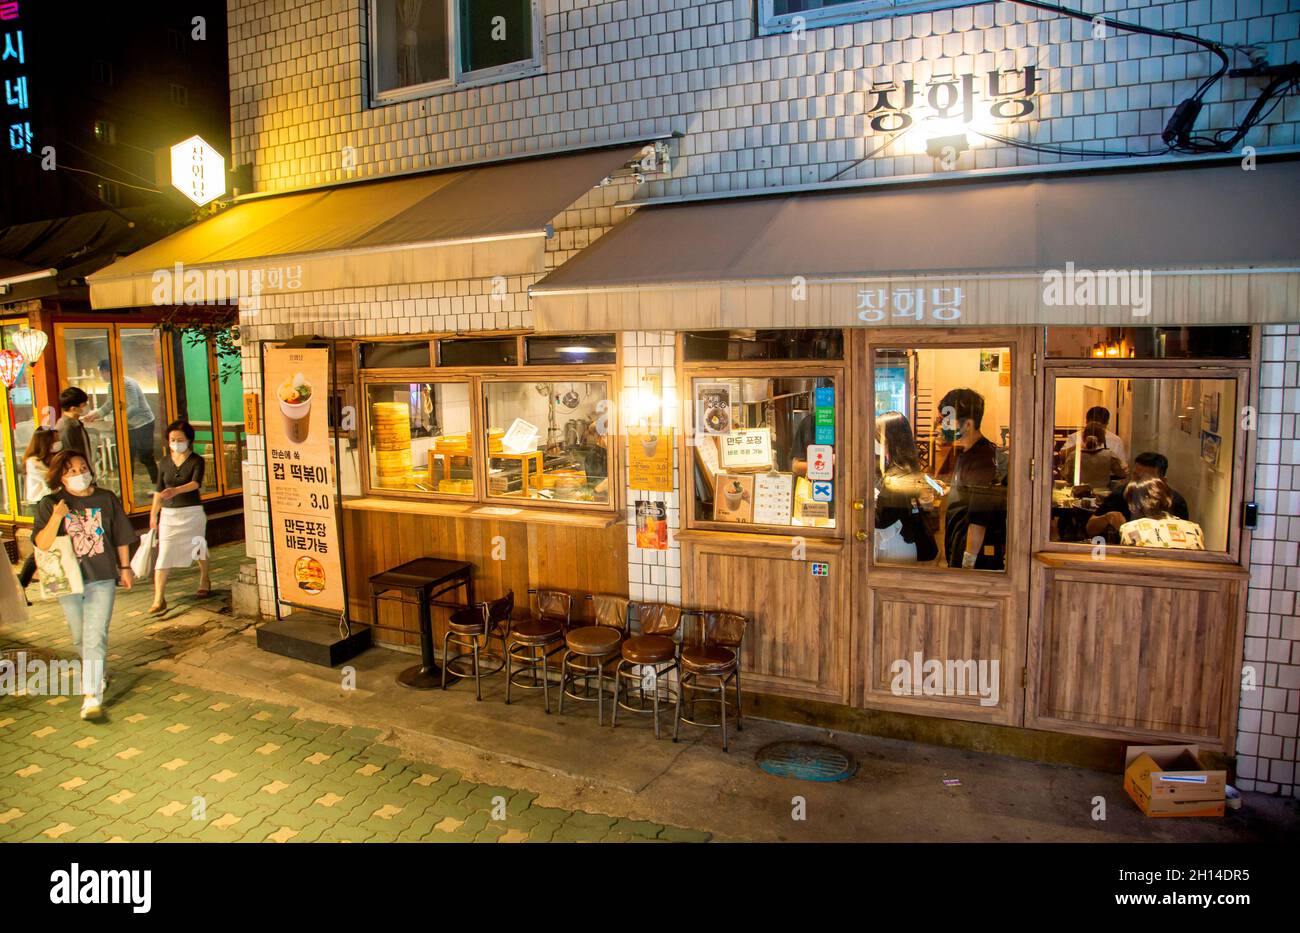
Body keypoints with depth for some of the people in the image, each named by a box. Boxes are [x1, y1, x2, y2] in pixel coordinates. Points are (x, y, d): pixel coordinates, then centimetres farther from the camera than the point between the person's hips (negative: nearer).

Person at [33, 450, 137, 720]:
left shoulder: (106, 499, 0)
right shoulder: (50, 504, -2)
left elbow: (121, 537, 9)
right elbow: (42, 544, -11)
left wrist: (125, 568, 12)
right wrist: (56, 517, -25)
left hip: (102, 578, -2)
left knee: (95, 637, -10)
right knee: (79, 637, 16)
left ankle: (92, 696, -9)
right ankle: (99, 672, 42)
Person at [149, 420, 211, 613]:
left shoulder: (196, 461, -7)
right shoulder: (166, 461, 6)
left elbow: (195, 483, -24)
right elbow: (159, 489, 13)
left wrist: (176, 490, -41)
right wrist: (153, 513, 14)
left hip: (192, 512, -2)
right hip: (169, 514, 3)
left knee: (199, 548, 15)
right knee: (164, 554, -6)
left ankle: (205, 581, 41)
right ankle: (159, 599, -6)